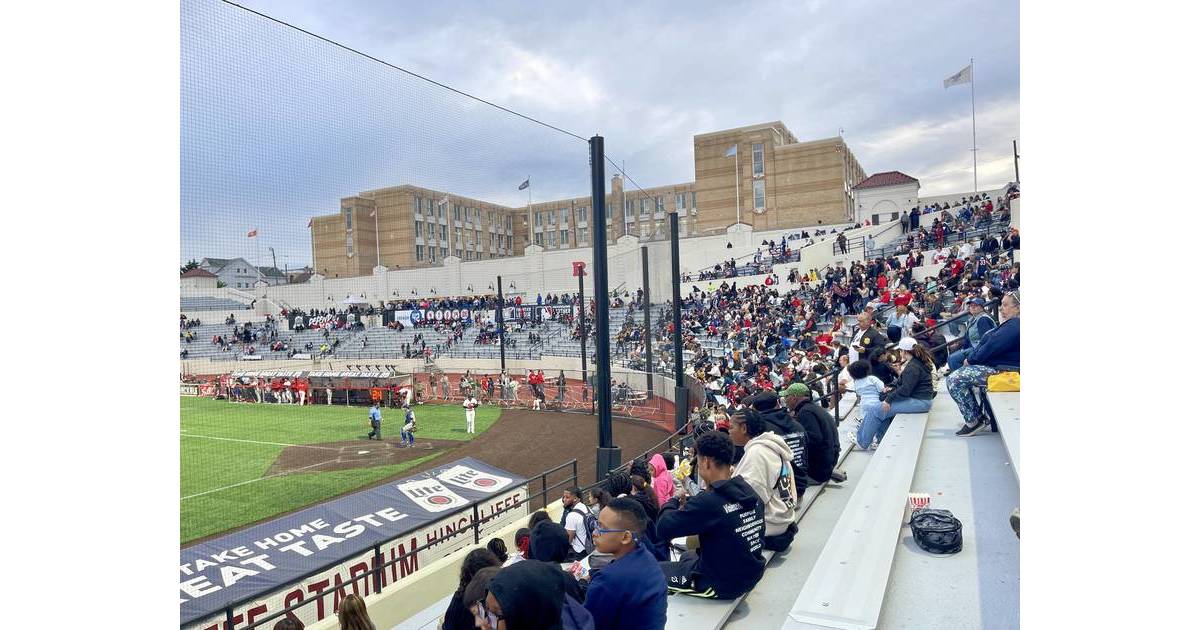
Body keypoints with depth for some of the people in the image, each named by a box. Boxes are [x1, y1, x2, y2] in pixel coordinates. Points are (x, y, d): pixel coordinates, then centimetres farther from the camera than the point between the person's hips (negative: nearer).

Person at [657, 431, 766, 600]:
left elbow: (664, 528, -25)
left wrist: (674, 500, -6)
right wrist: (688, 504, 3)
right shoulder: (749, 492, -5)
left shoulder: (709, 501, -29)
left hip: (722, 585, -7)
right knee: (687, 557, 33)